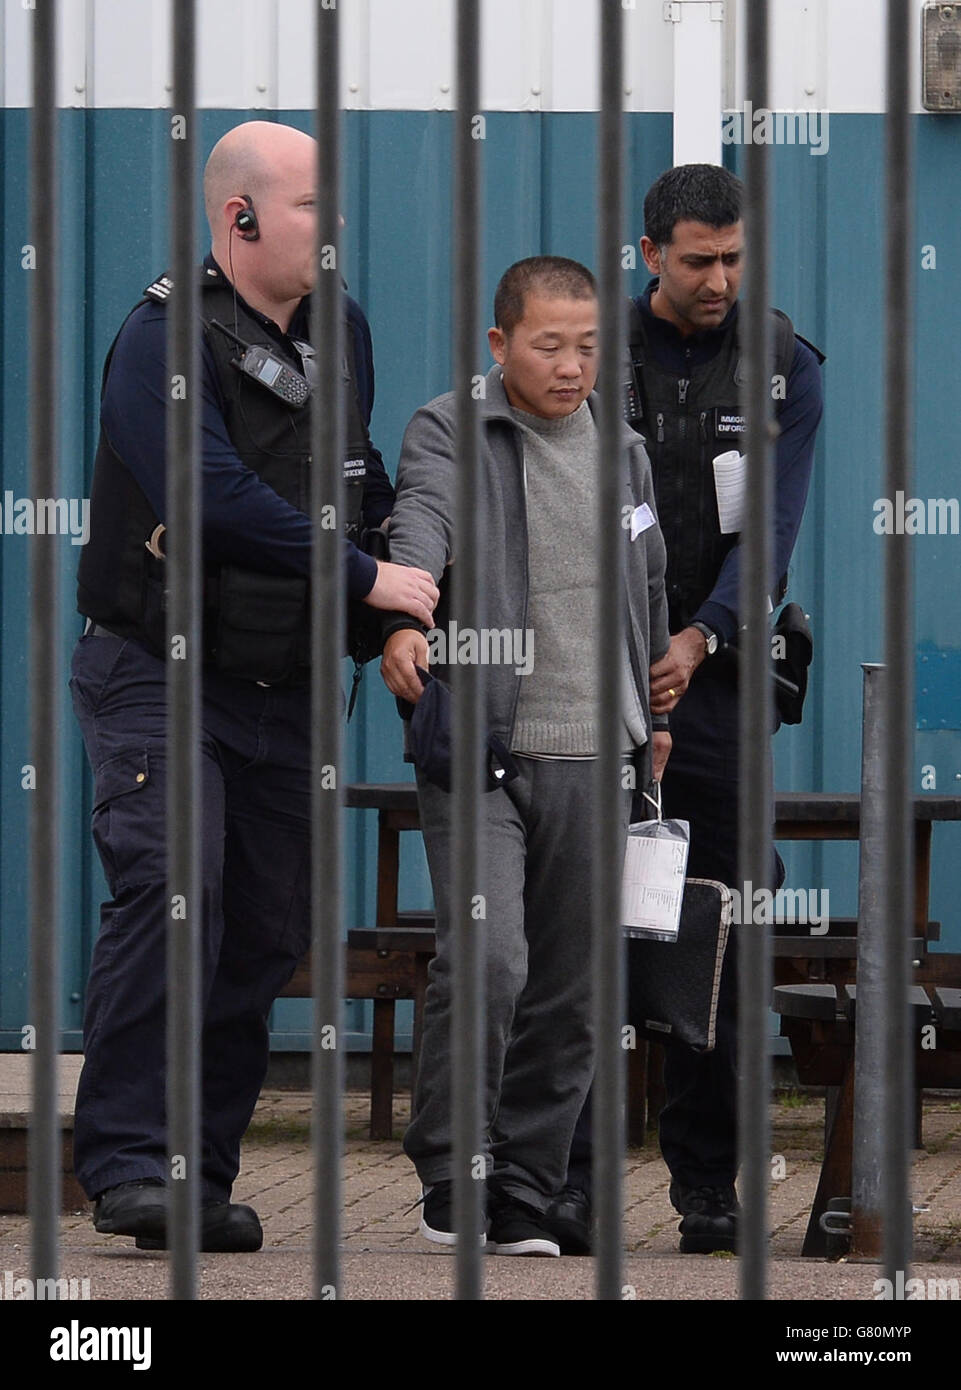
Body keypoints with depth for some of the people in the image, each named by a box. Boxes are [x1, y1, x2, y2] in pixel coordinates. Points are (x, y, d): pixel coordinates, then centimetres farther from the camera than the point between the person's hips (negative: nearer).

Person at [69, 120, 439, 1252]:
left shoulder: (340, 332, 11)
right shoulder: (165, 337, -14)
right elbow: (214, 498, -26)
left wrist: (410, 574, 8)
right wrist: (365, 577, -22)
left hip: (287, 687, 7)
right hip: (159, 676, -7)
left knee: (267, 933, 5)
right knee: (172, 894, -21)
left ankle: (201, 1174, 12)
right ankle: (127, 1162, -20)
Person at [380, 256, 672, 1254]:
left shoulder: (622, 453, 14)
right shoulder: (447, 432, -3)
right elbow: (419, 524, -22)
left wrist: (652, 716, 26)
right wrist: (403, 623, -41)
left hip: (594, 759, 5)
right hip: (480, 752, -5)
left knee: (567, 989, 5)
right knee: (484, 960, -17)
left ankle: (522, 1197, 13)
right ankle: (448, 1179, -3)